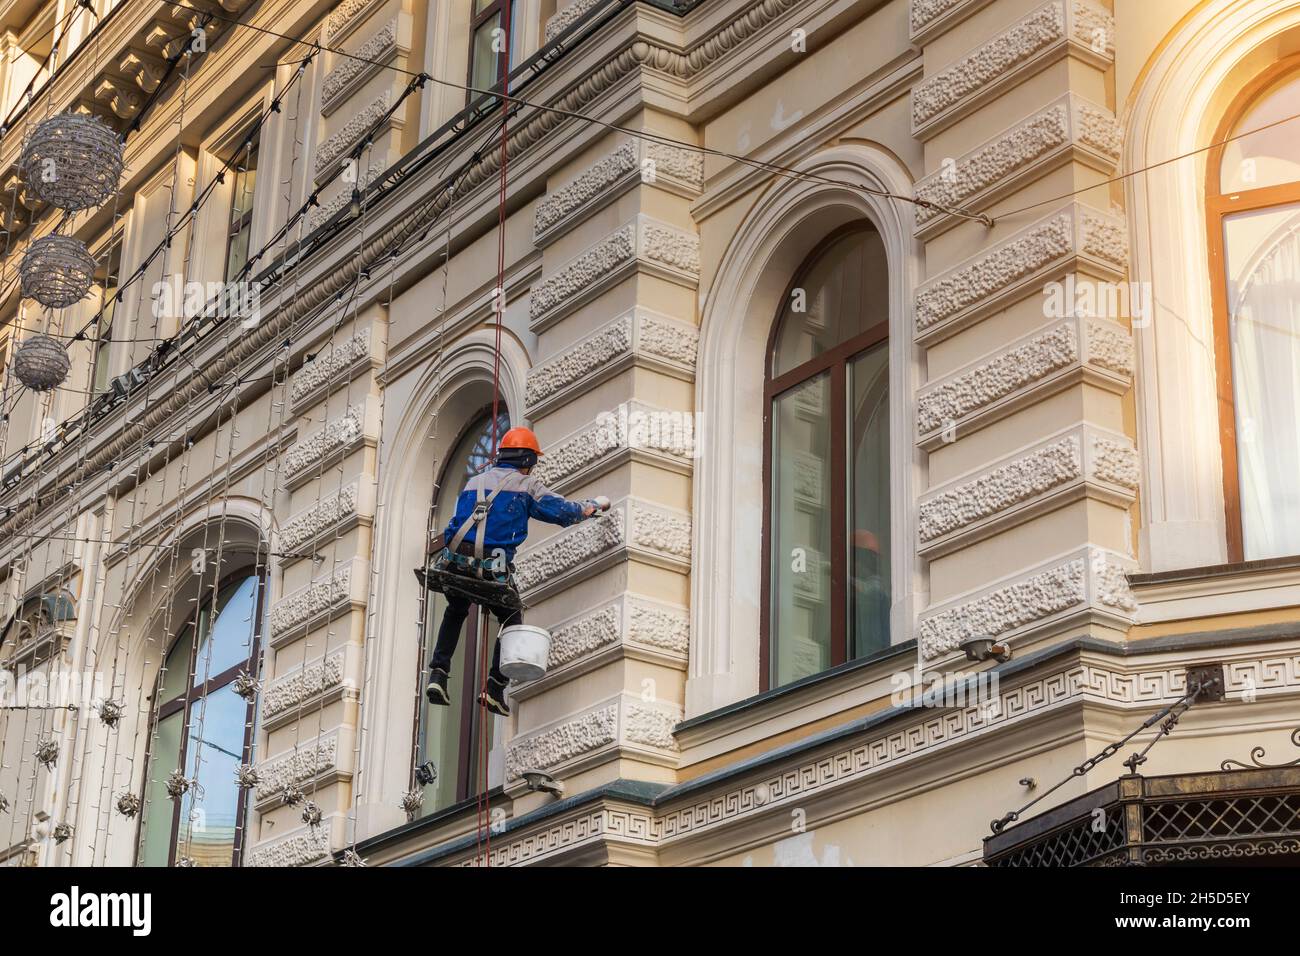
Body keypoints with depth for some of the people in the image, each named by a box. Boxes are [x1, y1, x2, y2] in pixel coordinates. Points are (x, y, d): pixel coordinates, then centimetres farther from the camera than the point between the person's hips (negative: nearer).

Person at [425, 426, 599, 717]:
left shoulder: (474, 482, 21)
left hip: (455, 563, 5)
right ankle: (495, 688, 10)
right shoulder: (527, 485, 5)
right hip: (492, 571, -5)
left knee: (455, 613, 32)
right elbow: (561, 510, 1)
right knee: (511, 621, 19)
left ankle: (437, 675, 17)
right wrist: (590, 507, 17)